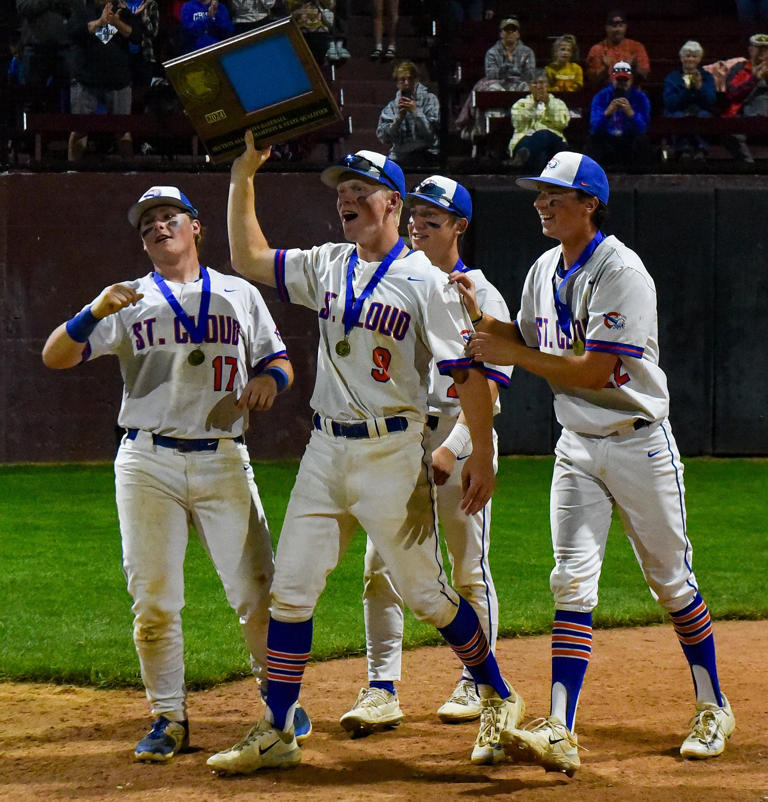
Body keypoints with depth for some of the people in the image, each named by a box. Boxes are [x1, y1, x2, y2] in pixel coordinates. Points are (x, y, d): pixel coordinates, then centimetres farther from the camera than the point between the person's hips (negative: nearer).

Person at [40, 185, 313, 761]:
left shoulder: (240, 295, 13)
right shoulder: (130, 302, 8)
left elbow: (279, 361, 18)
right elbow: (55, 356, -2)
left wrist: (271, 379, -7)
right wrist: (95, 312, -22)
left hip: (223, 462, 0)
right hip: (148, 465, 0)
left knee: (256, 592, -3)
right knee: (154, 600, -2)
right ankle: (170, 719, 8)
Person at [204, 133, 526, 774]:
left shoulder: (425, 281, -8)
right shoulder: (327, 267, 11)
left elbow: (468, 371, -9)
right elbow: (249, 258, 14)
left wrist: (483, 457, -13)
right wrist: (244, 176, 7)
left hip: (392, 452, -6)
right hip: (326, 450, 6)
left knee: (424, 590, 0)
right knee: (290, 589, 1)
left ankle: (499, 697, 20)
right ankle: (276, 734, 6)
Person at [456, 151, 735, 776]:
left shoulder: (621, 271, -18)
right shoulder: (545, 271, 7)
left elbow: (593, 369, -24)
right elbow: (529, 341, 18)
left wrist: (512, 356, -19)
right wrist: (480, 316, 1)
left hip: (639, 443, -6)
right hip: (577, 448, 6)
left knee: (671, 580, 7)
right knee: (573, 581, -7)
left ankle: (714, 709, 25)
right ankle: (560, 732, -17)